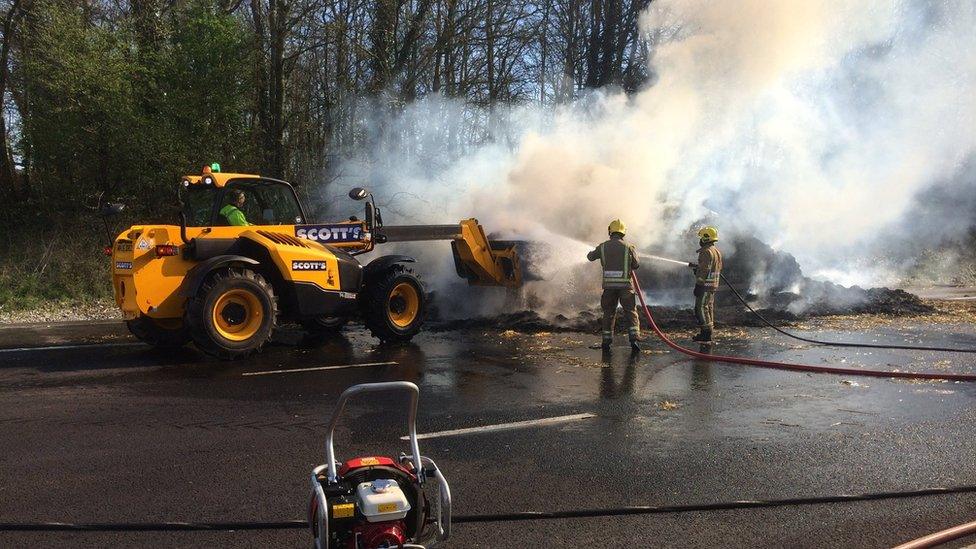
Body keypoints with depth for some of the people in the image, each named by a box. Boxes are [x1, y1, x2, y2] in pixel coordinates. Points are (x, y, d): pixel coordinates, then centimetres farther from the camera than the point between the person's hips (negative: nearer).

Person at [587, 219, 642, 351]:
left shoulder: (603, 247, 2)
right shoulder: (628, 247, -3)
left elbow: (590, 257, 19)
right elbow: (636, 265, 4)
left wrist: (592, 252, 41)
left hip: (609, 285, 2)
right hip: (625, 284, -2)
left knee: (609, 313, 14)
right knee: (630, 312, 3)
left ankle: (606, 340, 16)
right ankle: (634, 337, -10)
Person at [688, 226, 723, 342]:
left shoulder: (706, 251, -16)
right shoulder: (717, 251, 16)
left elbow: (704, 270, -21)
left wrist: (698, 285, -19)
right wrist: (695, 266, 26)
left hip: (705, 285, -10)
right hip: (713, 285, 10)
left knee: (701, 308, -7)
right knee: (709, 307, 14)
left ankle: (705, 334, -9)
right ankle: (708, 332, 18)